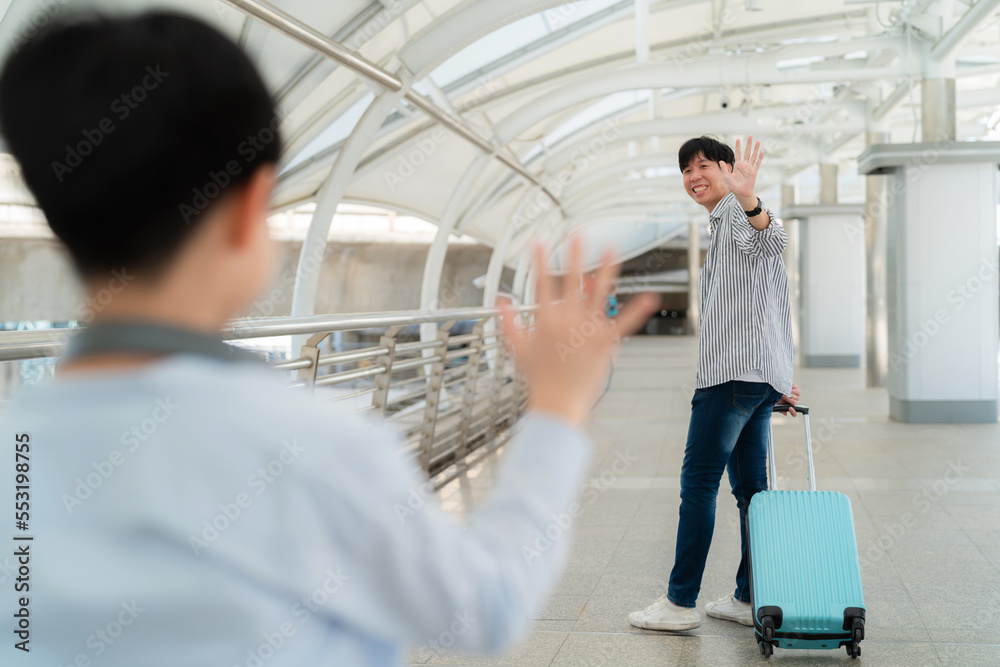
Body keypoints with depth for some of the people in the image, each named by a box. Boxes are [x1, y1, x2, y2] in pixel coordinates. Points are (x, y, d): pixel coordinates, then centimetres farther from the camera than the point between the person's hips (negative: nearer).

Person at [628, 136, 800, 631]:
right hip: (760, 376, 10)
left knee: (698, 483, -6)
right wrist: (779, 381, 28)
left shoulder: (736, 215, -5)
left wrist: (746, 199, -52)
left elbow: (772, 241, -31)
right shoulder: (725, 225, 27)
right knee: (750, 488, 10)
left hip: (735, 374, -10)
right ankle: (751, 599, 15)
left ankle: (680, 602, -2)